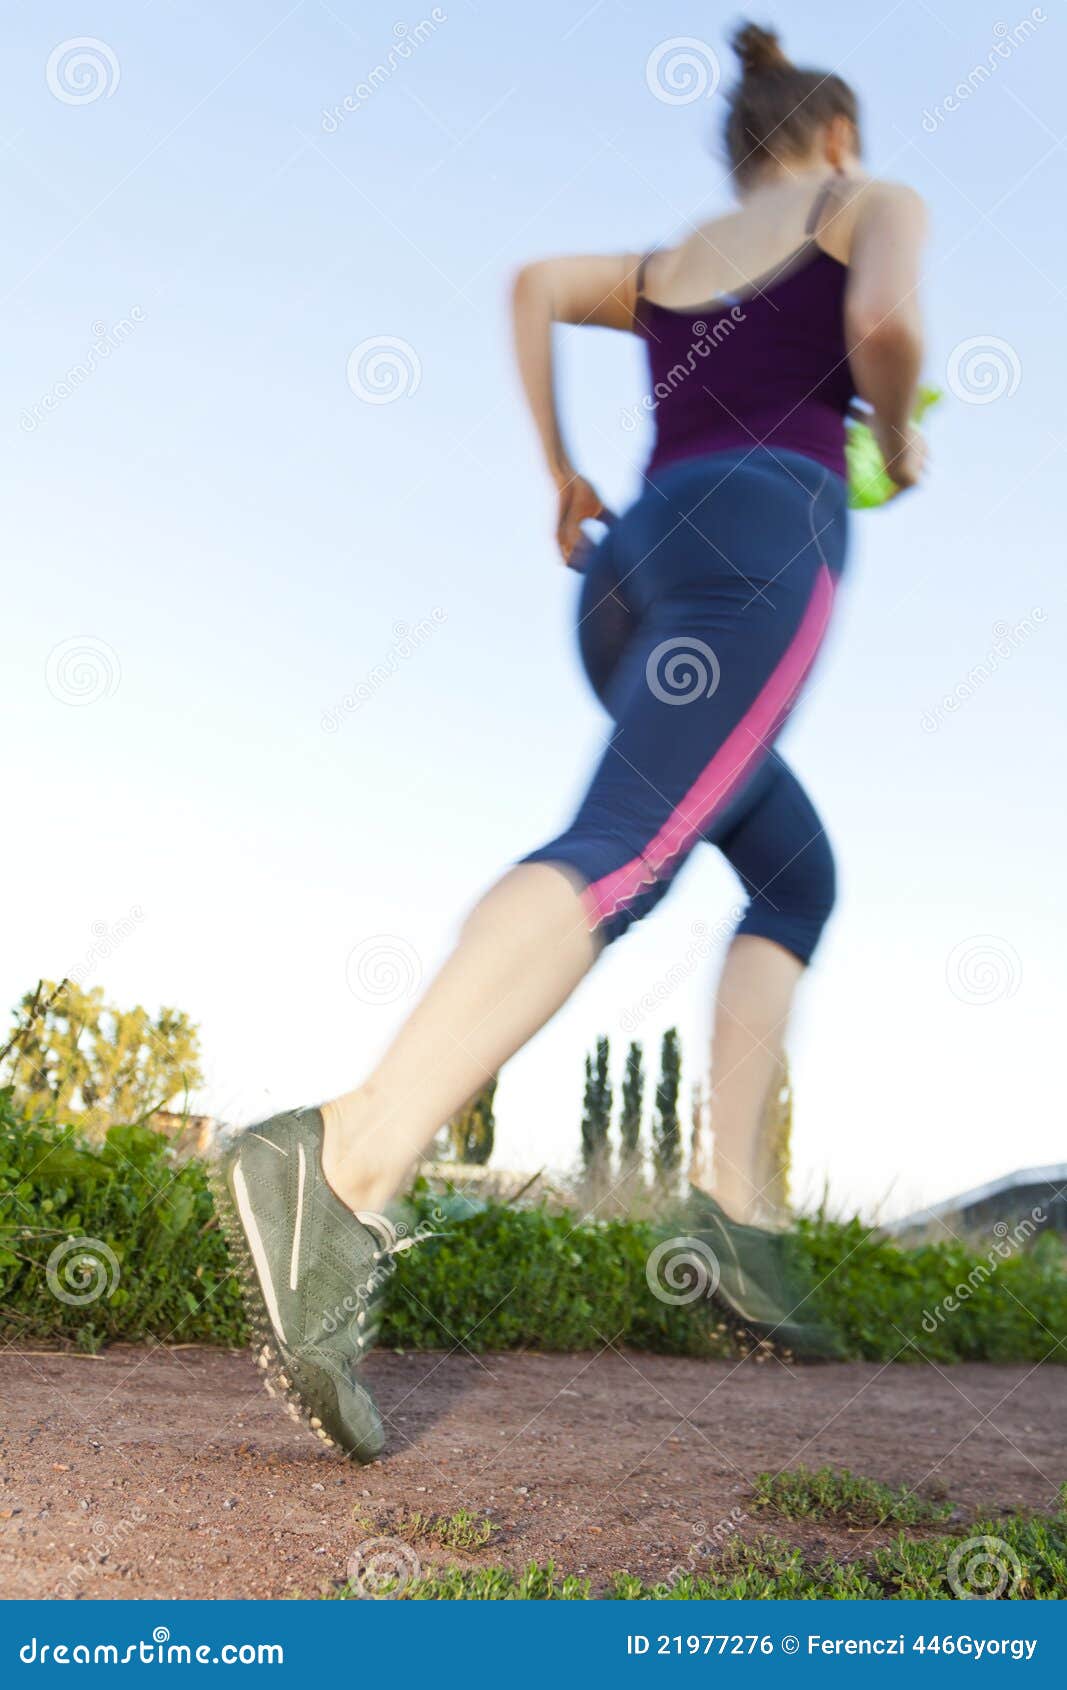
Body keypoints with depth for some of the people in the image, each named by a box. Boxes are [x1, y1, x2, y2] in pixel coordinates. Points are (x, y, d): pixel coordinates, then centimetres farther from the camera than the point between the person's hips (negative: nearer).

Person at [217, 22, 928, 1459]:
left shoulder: (670, 268, 34)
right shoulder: (873, 203, 18)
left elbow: (535, 282, 21)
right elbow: (886, 326, -3)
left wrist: (560, 478, 23)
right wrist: (898, 440, 18)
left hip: (628, 585, 7)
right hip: (757, 542, -7)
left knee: (799, 876, 18)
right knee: (624, 851, -27)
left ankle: (733, 1203, 1)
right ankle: (345, 1164, -49)